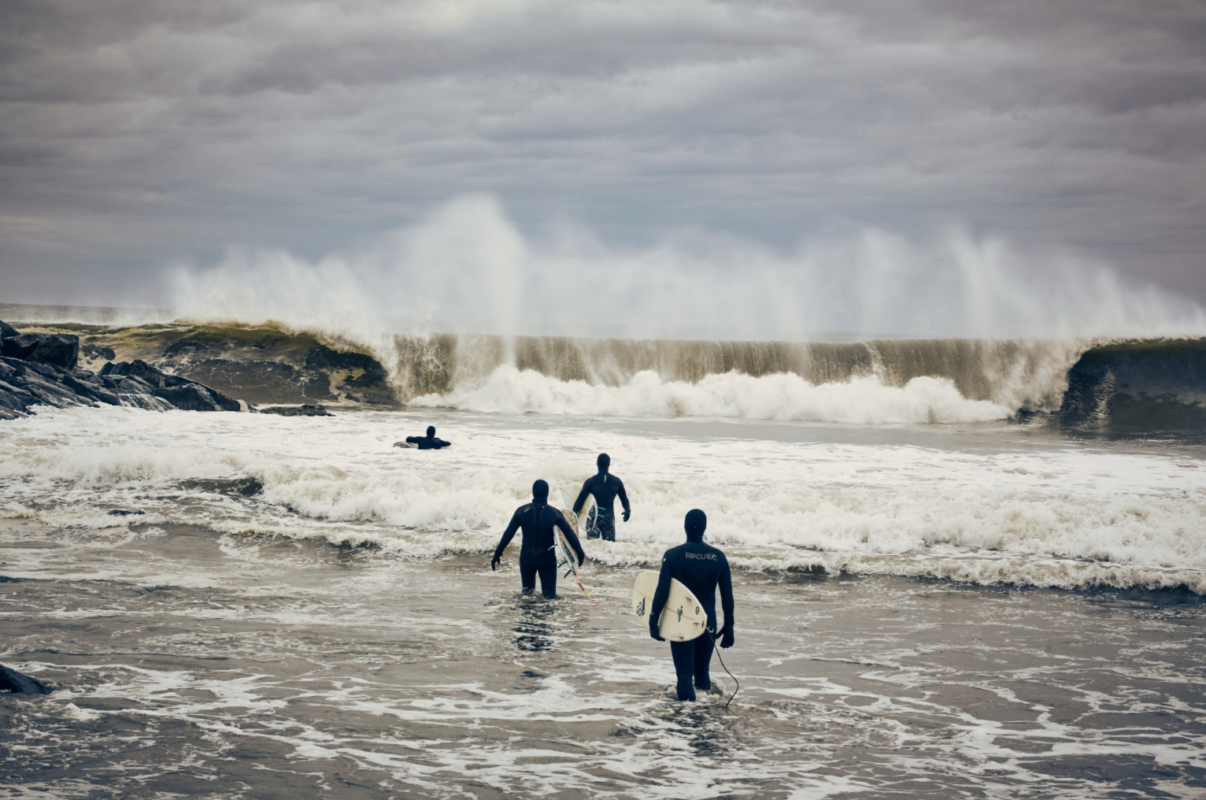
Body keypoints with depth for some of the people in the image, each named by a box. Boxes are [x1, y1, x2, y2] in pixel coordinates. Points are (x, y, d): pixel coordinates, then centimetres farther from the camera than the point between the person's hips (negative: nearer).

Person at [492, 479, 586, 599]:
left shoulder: (521, 511, -2)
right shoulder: (554, 513, -4)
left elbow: (508, 534, 2)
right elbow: (570, 534, -1)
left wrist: (497, 553, 10)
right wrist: (580, 553, 10)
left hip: (527, 558, 1)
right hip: (547, 559, -1)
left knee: (527, 590, 19)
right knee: (549, 594, 2)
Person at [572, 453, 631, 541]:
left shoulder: (590, 482, -8)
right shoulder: (617, 481, -1)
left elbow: (580, 500, -5)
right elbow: (624, 499, 10)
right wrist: (628, 511, 29)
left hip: (593, 518, -2)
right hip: (609, 519, 2)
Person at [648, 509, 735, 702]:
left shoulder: (673, 555, -9)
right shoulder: (718, 557, -2)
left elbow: (661, 592, -13)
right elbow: (727, 596, 1)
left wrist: (653, 621, -7)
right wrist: (729, 626, 9)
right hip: (708, 624, 3)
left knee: (684, 673, 2)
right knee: (702, 670, 17)